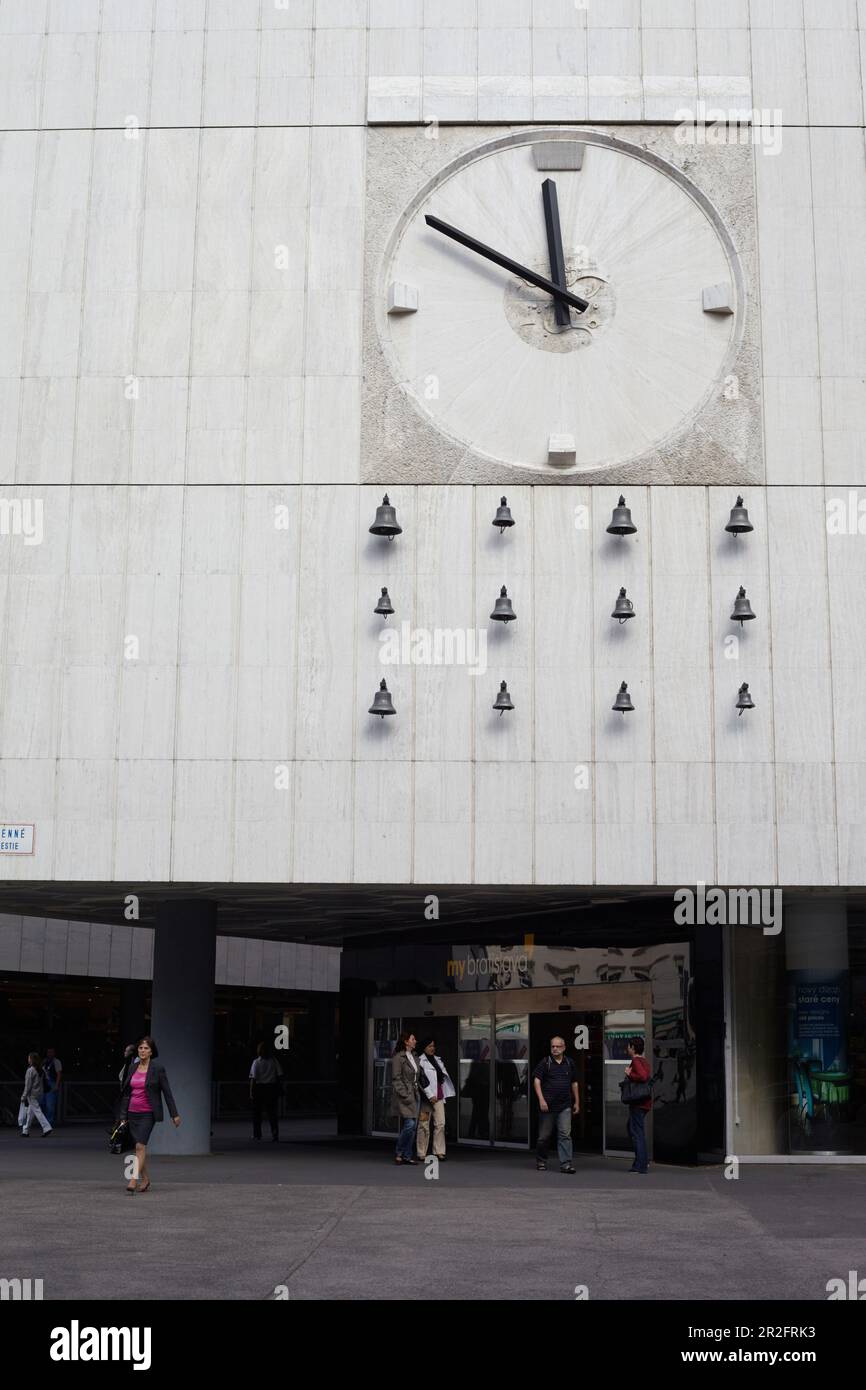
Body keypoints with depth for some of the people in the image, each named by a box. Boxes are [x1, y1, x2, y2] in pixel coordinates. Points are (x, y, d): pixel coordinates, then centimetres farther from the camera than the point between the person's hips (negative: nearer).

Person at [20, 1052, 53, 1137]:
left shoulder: (30, 1070, -15)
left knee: (37, 1111, -8)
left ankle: (47, 1128, -17)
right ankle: (25, 1131, 22)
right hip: (40, 1093, 8)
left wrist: (24, 1097, -9)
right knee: (30, 1113, 15)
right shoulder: (40, 1070, 8)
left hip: (32, 1094, -8)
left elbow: (28, 1085, -15)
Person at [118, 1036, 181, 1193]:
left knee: (140, 1146, -16)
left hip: (148, 1114, -5)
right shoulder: (132, 1068, 8)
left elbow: (167, 1092, -4)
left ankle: (133, 1181, -20)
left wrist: (174, 1114, -4)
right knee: (139, 1147, 11)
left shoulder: (157, 1068, -6)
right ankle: (145, 1179, 24)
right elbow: (126, 1094, 13)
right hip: (133, 1113, 5)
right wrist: (123, 1116, 10)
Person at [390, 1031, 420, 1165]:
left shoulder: (413, 1056, 15)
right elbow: (396, 1079, -12)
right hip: (403, 1095, -8)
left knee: (412, 1126, 5)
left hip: (414, 1094, 8)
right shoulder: (398, 1058, -9)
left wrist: (417, 1093, 12)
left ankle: (407, 1156, 10)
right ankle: (399, 1153, -2)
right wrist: (405, 1096, -16)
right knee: (409, 1124, -15)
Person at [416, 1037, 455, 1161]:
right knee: (424, 1125, -1)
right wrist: (430, 1096, -16)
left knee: (440, 1124, -3)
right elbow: (422, 1080, -12)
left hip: (438, 1097, 6)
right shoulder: (420, 1061, -5)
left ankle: (439, 1152, -1)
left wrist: (444, 1095, 18)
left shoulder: (438, 1060, 17)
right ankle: (422, 1153, 6)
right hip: (426, 1098, -6)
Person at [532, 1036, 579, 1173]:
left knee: (565, 1135, -6)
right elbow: (536, 1080, -6)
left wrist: (577, 1102, 15)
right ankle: (541, 1162, 22)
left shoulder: (569, 1063, 10)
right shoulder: (545, 1062, -1)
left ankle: (566, 1163, -7)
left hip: (565, 1106, 2)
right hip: (548, 1105, -2)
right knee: (545, 1135, 6)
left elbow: (574, 1083, 18)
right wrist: (541, 1100, -15)